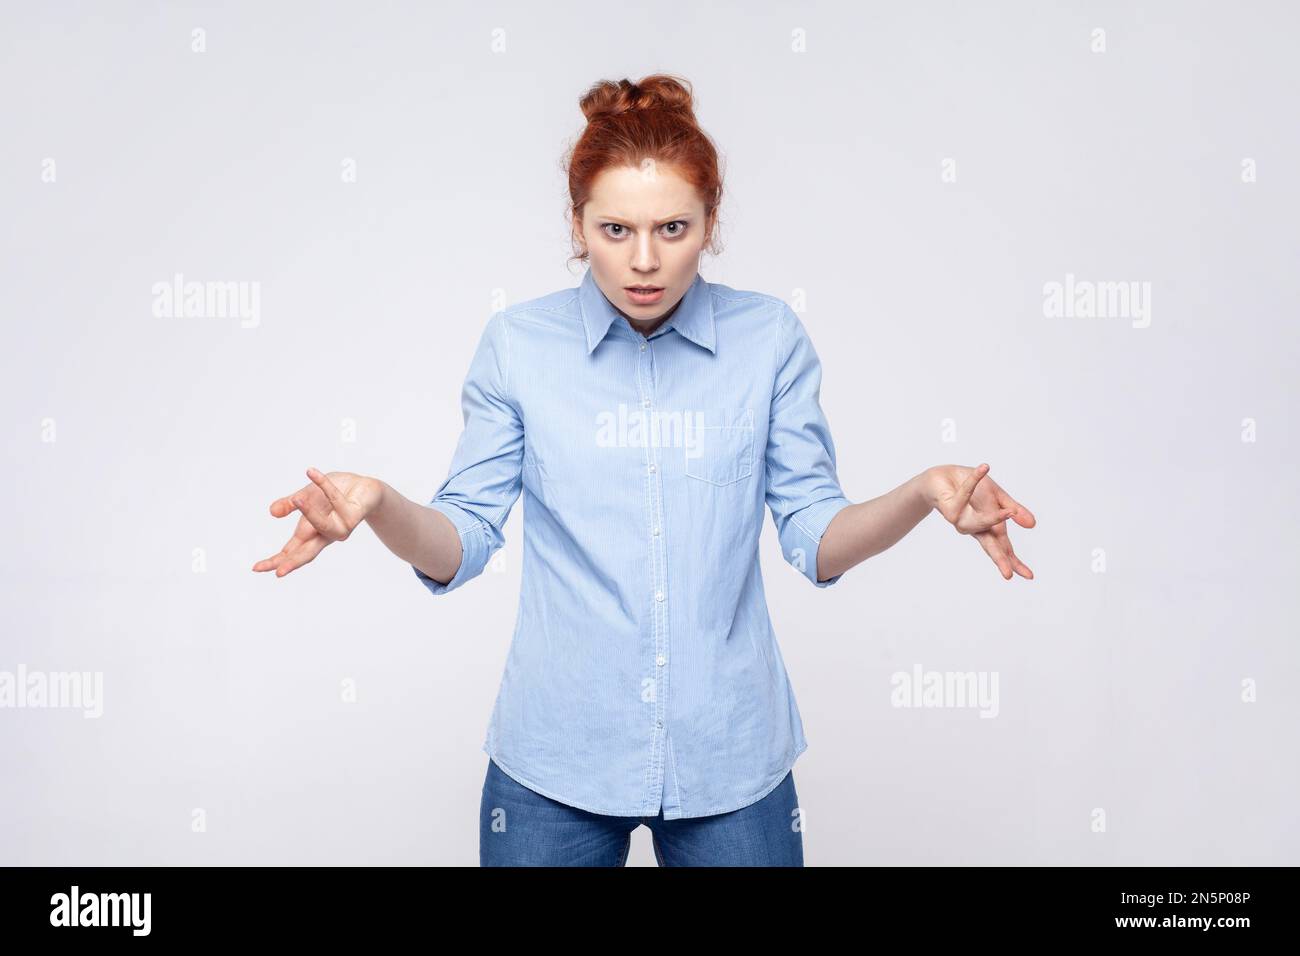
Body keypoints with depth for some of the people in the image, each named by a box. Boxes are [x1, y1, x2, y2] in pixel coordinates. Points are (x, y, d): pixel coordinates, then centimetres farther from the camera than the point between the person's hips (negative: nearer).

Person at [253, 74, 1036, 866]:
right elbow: (462, 543, -4)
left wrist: (922, 495, -22)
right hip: (555, 760, 0)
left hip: (731, 757, 1)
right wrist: (378, 506, -24)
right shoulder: (518, 343, -4)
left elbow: (816, 538, -4)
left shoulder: (769, 337, -3)